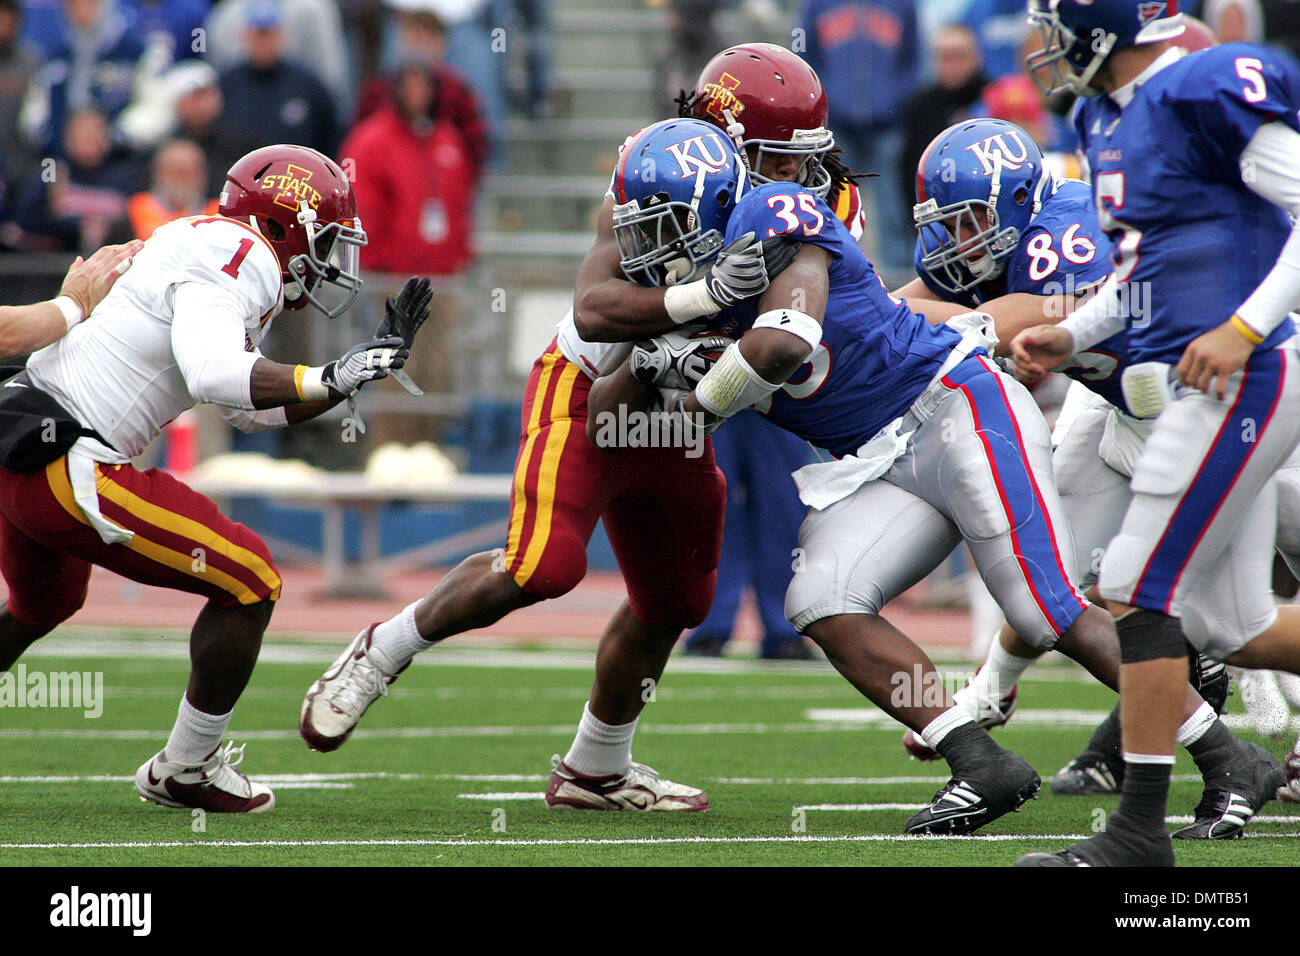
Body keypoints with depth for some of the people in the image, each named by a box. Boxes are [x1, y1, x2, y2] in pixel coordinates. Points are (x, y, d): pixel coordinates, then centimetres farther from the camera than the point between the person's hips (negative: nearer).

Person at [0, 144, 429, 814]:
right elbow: (214, 375, -29)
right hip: (68, 471, -10)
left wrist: (374, 357, 22)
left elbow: (256, 410, 25)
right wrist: (329, 379, -25)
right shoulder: (234, 256, -12)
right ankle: (185, 771, 8)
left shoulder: (227, 261, 19)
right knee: (249, 583, -3)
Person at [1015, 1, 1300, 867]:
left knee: (1140, 586, -9)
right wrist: (1069, 336, 15)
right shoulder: (1107, 119, 15)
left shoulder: (1211, 93, -14)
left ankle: (1141, 829, -4)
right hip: (1202, 395, 10)